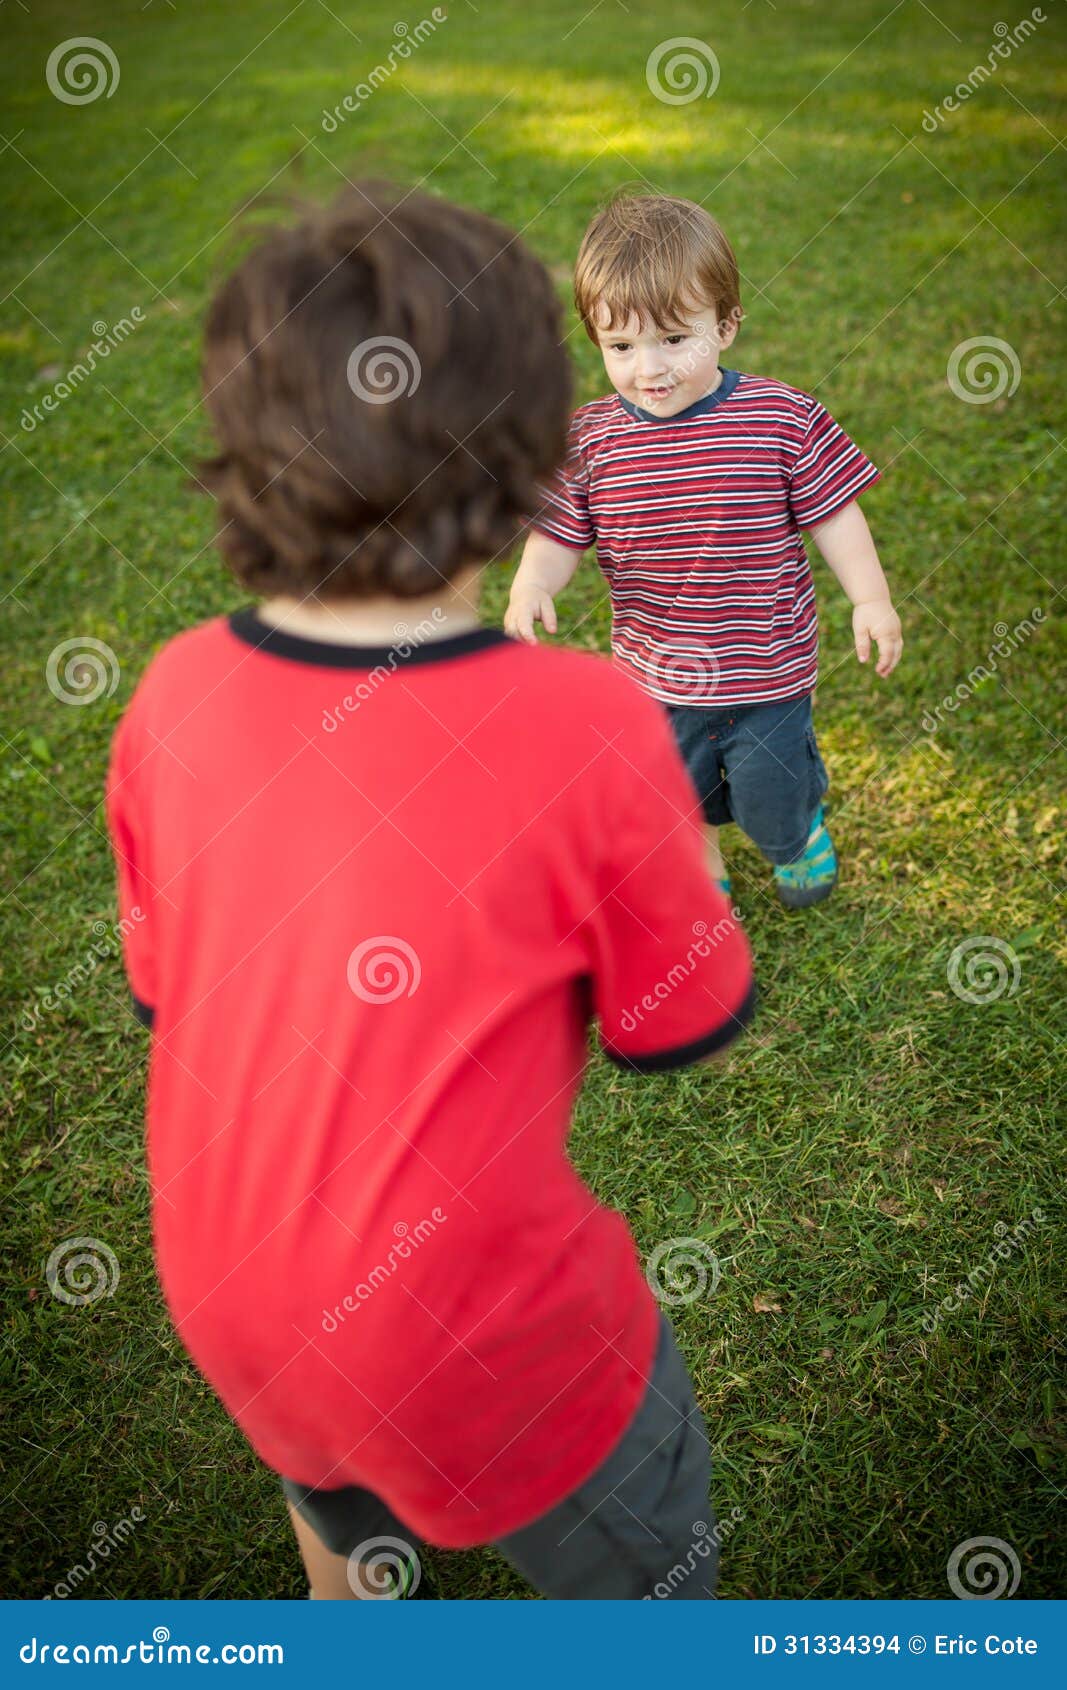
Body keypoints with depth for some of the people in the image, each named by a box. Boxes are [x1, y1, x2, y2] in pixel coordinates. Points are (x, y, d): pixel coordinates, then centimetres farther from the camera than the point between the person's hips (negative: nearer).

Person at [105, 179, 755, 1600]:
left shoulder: (171, 695, -14)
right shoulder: (587, 731, -28)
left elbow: (159, 989, 0)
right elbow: (682, 1027, -12)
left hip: (228, 1295, 5)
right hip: (474, 1338, -4)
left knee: (346, 1524, 38)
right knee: (640, 1559, 26)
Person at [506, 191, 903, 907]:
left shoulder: (786, 419, -15)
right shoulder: (591, 439, -11)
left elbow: (833, 512, -7)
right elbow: (558, 534, -6)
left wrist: (871, 597, -15)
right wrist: (532, 585, -26)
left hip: (770, 671, -2)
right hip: (655, 679, 2)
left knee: (773, 807, 15)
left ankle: (802, 830, 52)